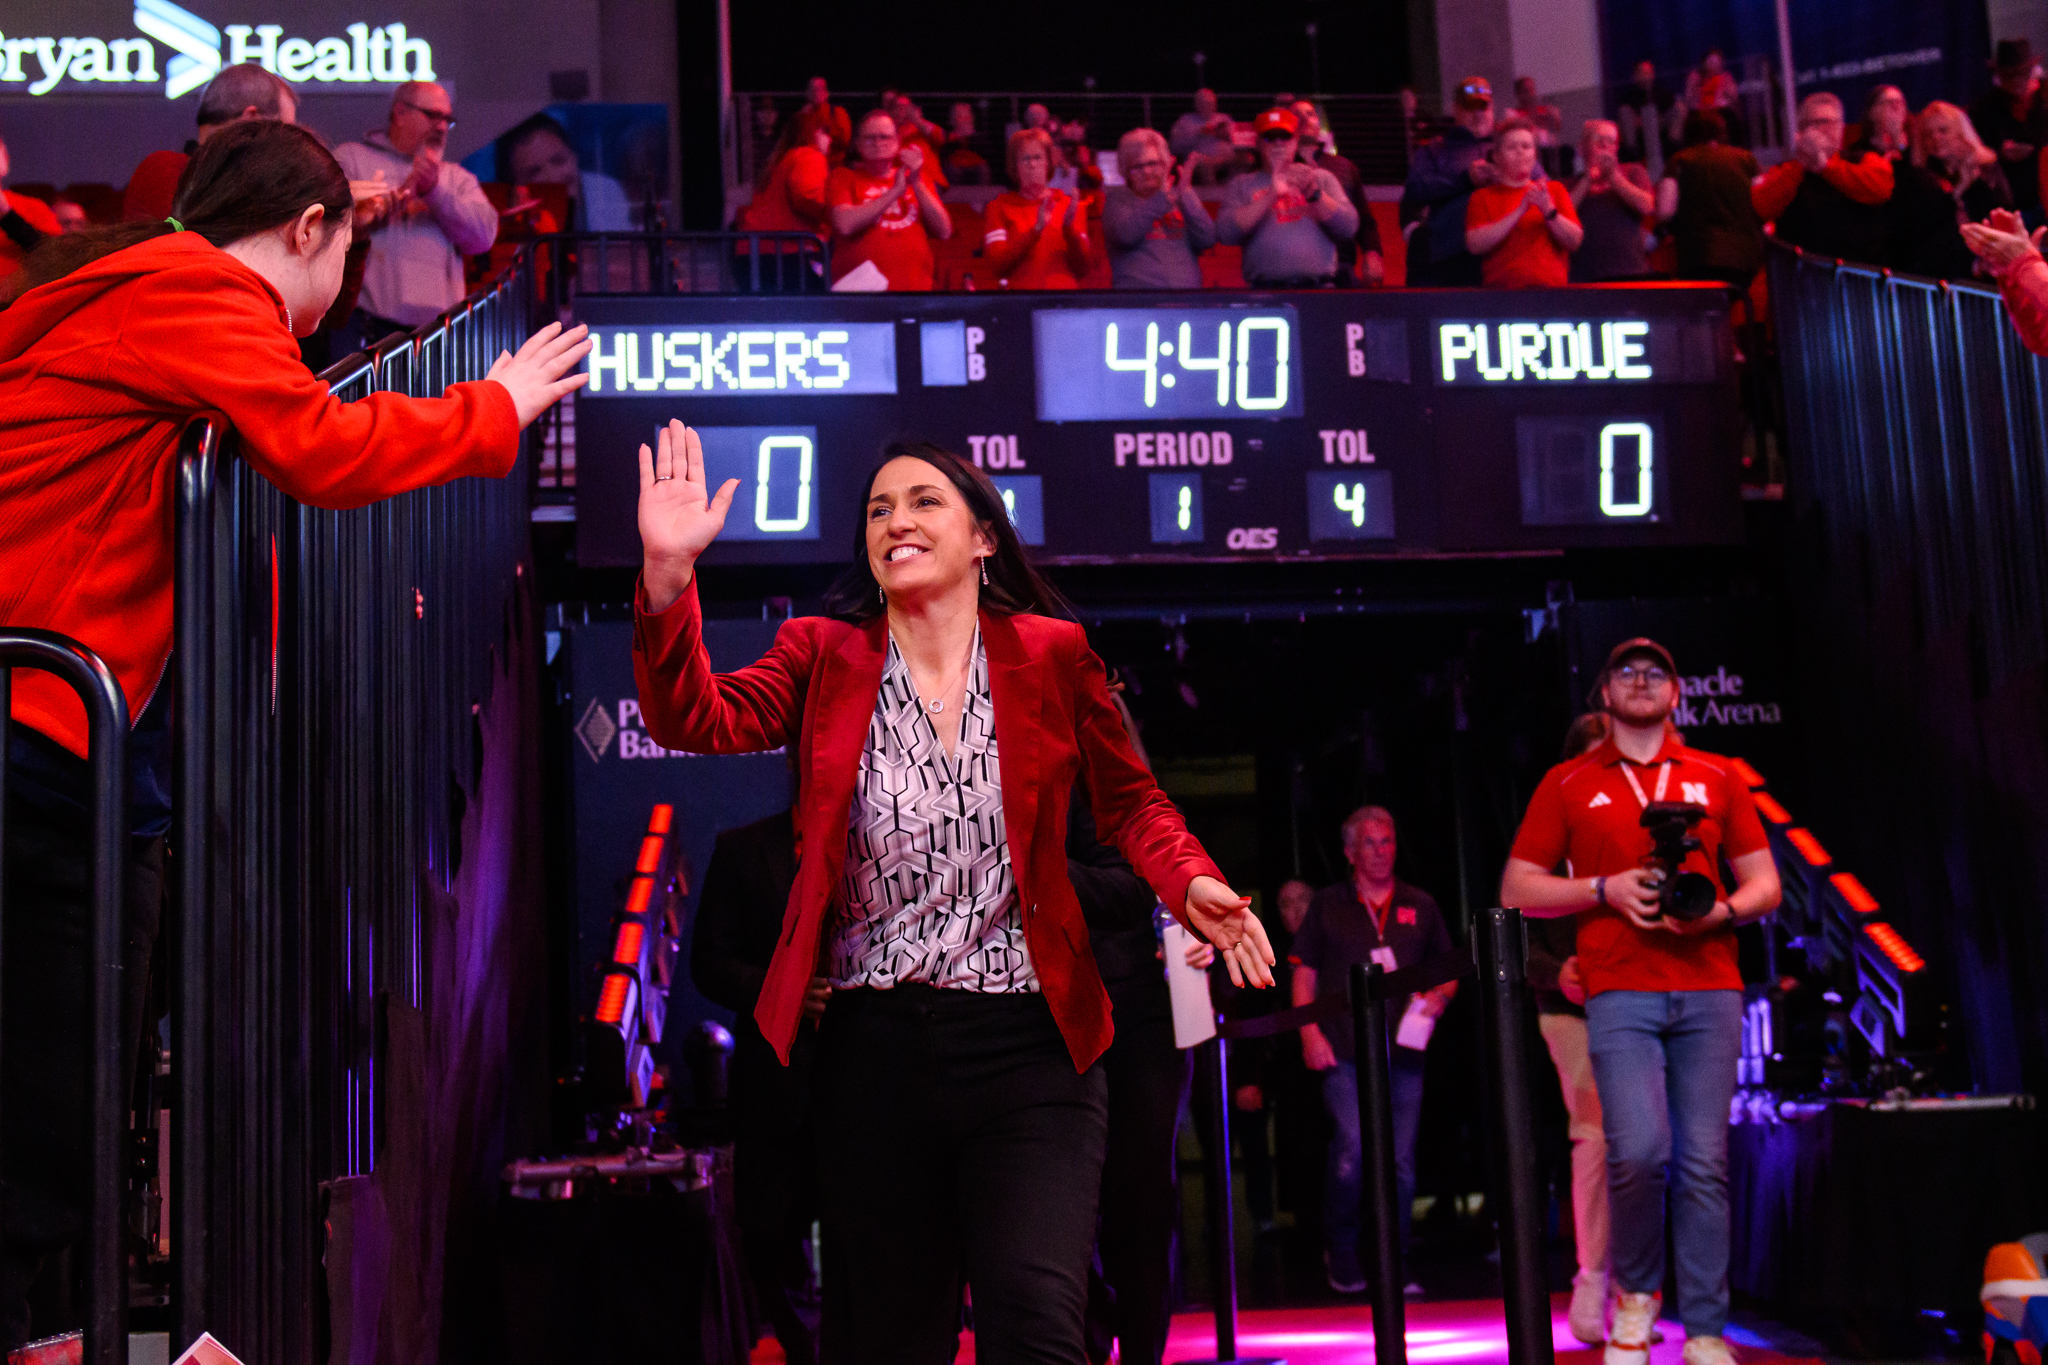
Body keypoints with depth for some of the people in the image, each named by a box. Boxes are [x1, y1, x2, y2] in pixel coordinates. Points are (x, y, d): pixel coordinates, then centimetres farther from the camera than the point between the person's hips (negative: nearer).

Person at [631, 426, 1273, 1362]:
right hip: (874, 1048, 2)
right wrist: (669, 573, -26)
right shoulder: (824, 657, 5)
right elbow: (696, 719, -10)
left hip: (1026, 1045, -2)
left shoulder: (1051, 655, 3)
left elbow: (1129, 802, 10)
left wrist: (1190, 883, -11)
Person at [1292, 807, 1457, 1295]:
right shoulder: (1327, 905, 9)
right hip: (1345, 1052, -2)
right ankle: (1341, 1251, 7)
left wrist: (1440, 995, -4)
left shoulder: (1421, 906, 13)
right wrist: (1310, 1033, -2)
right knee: (1353, 1147, -15)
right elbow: (1304, 973, 8)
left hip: (1403, 1053, 2)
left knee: (1401, 1161, 1)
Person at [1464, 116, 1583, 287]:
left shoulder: (1555, 190, 20)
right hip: (1501, 290, -2)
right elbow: (1475, 245, -4)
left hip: (1552, 289, 2)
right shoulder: (1483, 197, 14)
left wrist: (1549, 210, -8)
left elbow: (1575, 242, 9)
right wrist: (1519, 212, -9)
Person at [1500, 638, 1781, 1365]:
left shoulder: (1717, 778, 16)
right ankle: (1635, 1292, 9)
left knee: (1704, 1162, -2)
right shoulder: (1568, 784, 12)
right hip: (1620, 991, -2)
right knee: (1639, 1150, -17)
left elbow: (1765, 883, 15)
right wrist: (1605, 889, -5)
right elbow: (1516, 889, 10)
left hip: (1709, 988, 2)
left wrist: (1721, 910, -7)